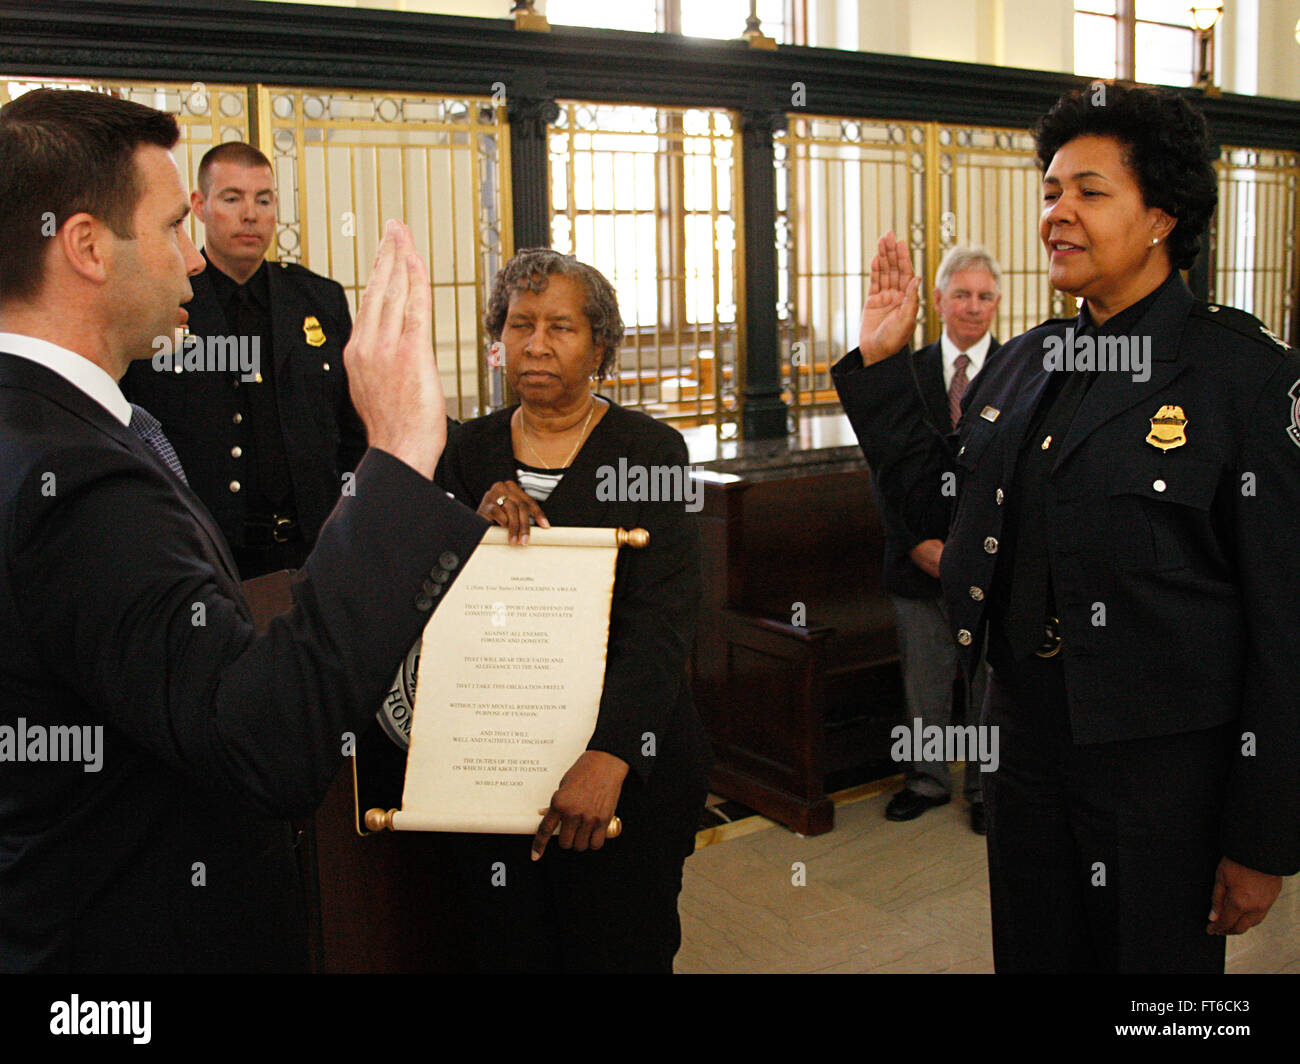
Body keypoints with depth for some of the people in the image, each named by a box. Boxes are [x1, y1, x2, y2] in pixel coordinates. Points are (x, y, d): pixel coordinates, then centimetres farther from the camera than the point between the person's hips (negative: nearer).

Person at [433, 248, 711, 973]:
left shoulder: (650, 449, -6)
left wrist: (609, 755, -28)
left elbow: (663, 619, -16)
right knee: (510, 947, 15)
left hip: (626, 768, -3)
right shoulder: (471, 449, 6)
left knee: (619, 948, 9)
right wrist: (478, 523, -15)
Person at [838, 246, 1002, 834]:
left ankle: (985, 786, 27)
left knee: (989, 679, 10)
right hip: (918, 557, 1)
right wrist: (916, 543, -8)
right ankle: (928, 779, 30)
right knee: (924, 680, 11)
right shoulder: (905, 372, 3)